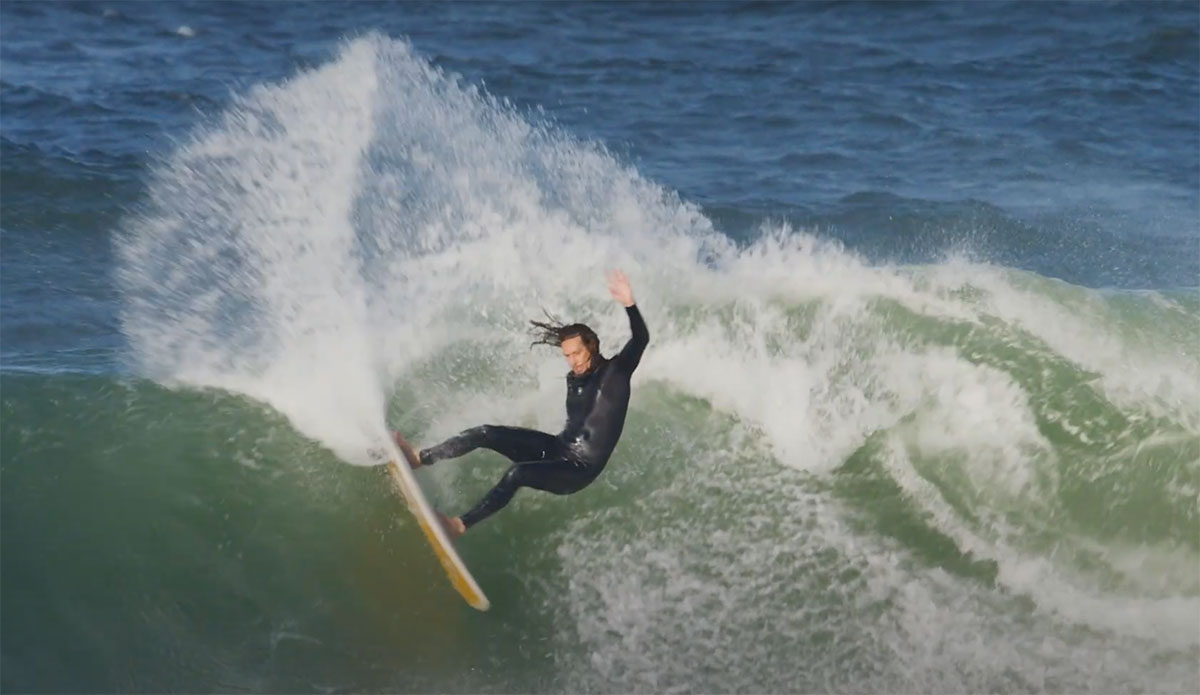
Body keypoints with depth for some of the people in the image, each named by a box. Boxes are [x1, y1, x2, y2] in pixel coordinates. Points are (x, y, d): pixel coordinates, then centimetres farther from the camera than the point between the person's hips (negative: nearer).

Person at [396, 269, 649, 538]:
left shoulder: (616, 371, -12)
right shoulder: (574, 379, 7)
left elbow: (641, 339, -30)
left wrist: (629, 304, -44)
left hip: (581, 468, -7)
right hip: (558, 449, 7)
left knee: (517, 473, -32)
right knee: (485, 433, -7)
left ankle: (460, 525, -31)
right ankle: (418, 458, -1)